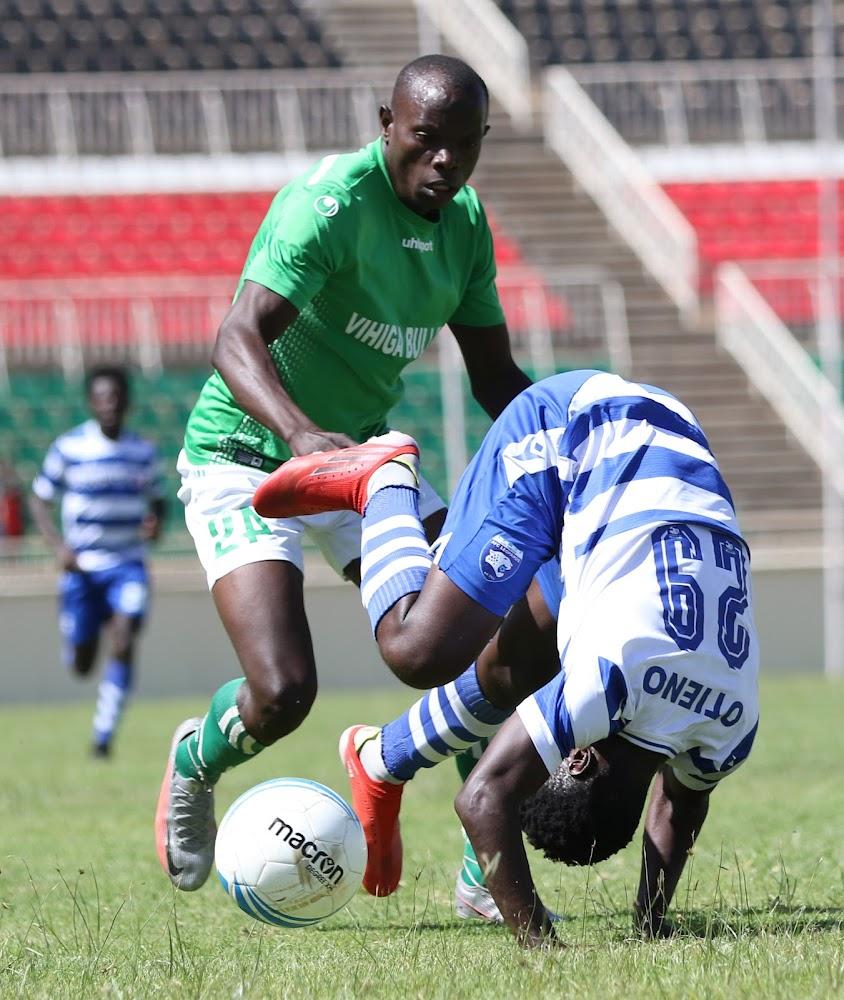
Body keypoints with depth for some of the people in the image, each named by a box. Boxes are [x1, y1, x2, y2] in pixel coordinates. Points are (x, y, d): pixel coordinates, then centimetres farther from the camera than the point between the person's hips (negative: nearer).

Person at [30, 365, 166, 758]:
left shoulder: (143, 451, 2)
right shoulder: (68, 448, -6)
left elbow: (157, 499, 14)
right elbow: (39, 500, 0)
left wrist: (155, 522, -9)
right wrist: (59, 546, -13)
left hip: (128, 566, 1)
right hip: (81, 567, -1)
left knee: (123, 644, -21)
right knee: (81, 665, 8)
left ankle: (103, 735, -15)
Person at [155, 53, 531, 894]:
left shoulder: (465, 222, 1)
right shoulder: (332, 203, -24)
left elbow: (493, 375, 11)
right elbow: (236, 339, -37)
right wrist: (301, 431, -56)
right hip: (243, 459, -7)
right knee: (283, 690, -21)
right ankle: (195, 764, 16)